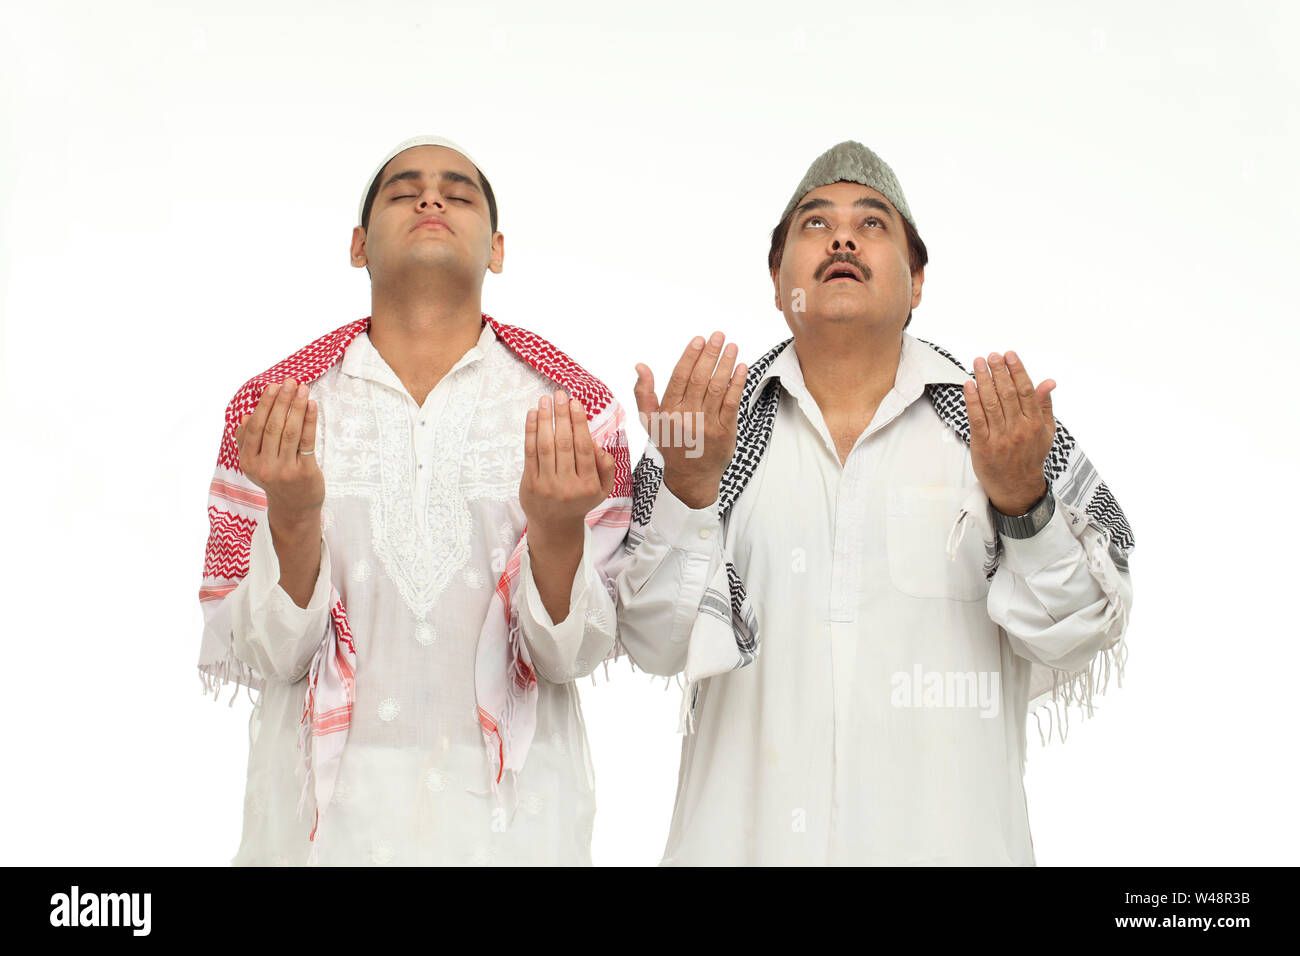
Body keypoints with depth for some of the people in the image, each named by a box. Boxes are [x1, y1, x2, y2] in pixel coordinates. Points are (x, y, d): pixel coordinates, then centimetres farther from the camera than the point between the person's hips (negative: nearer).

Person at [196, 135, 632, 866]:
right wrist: (293, 518, -23)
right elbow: (261, 657, -6)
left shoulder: (576, 411, -4)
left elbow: (573, 655, -7)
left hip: (513, 818, 0)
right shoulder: (268, 409, -3)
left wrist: (559, 529, -25)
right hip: (323, 818, 0)